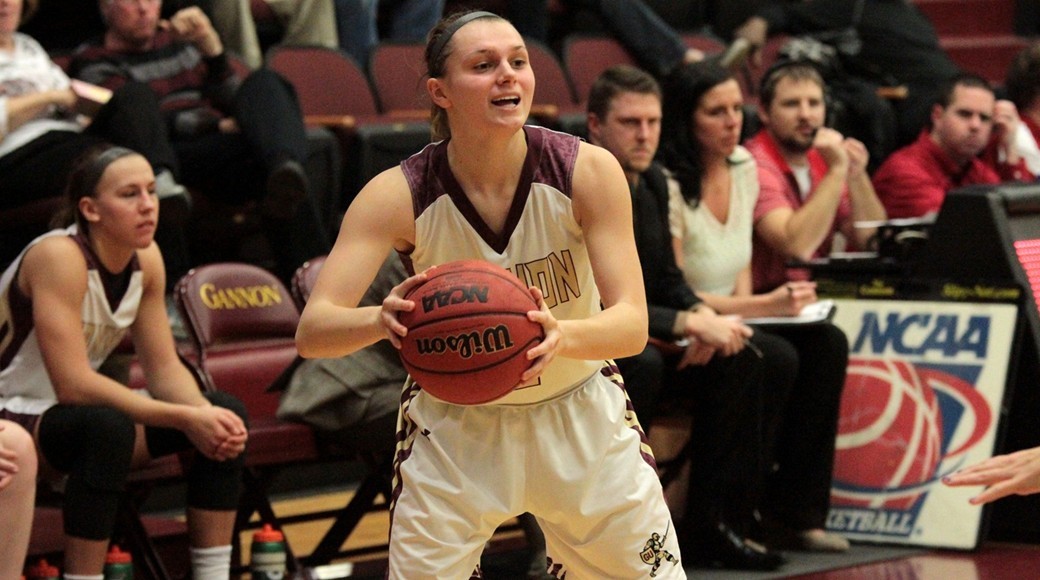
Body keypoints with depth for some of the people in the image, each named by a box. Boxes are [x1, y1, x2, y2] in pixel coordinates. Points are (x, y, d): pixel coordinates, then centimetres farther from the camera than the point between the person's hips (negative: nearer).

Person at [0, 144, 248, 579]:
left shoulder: (145, 260, -1)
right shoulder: (59, 257, -24)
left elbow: (165, 369, 1)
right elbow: (73, 384, -30)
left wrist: (207, 414, -21)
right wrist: (188, 418, -30)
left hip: (69, 416, 8)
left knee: (226, 414, -7)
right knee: (108, 426, -38)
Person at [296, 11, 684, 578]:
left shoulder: (589, 170, -19)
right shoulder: (398, 195, -20)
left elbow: (632, 324, -24)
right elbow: (312, 331, -28)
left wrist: (561, 336, -47)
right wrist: (381, 319, -51)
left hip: (580, 418, 1)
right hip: (452, 427, -1)